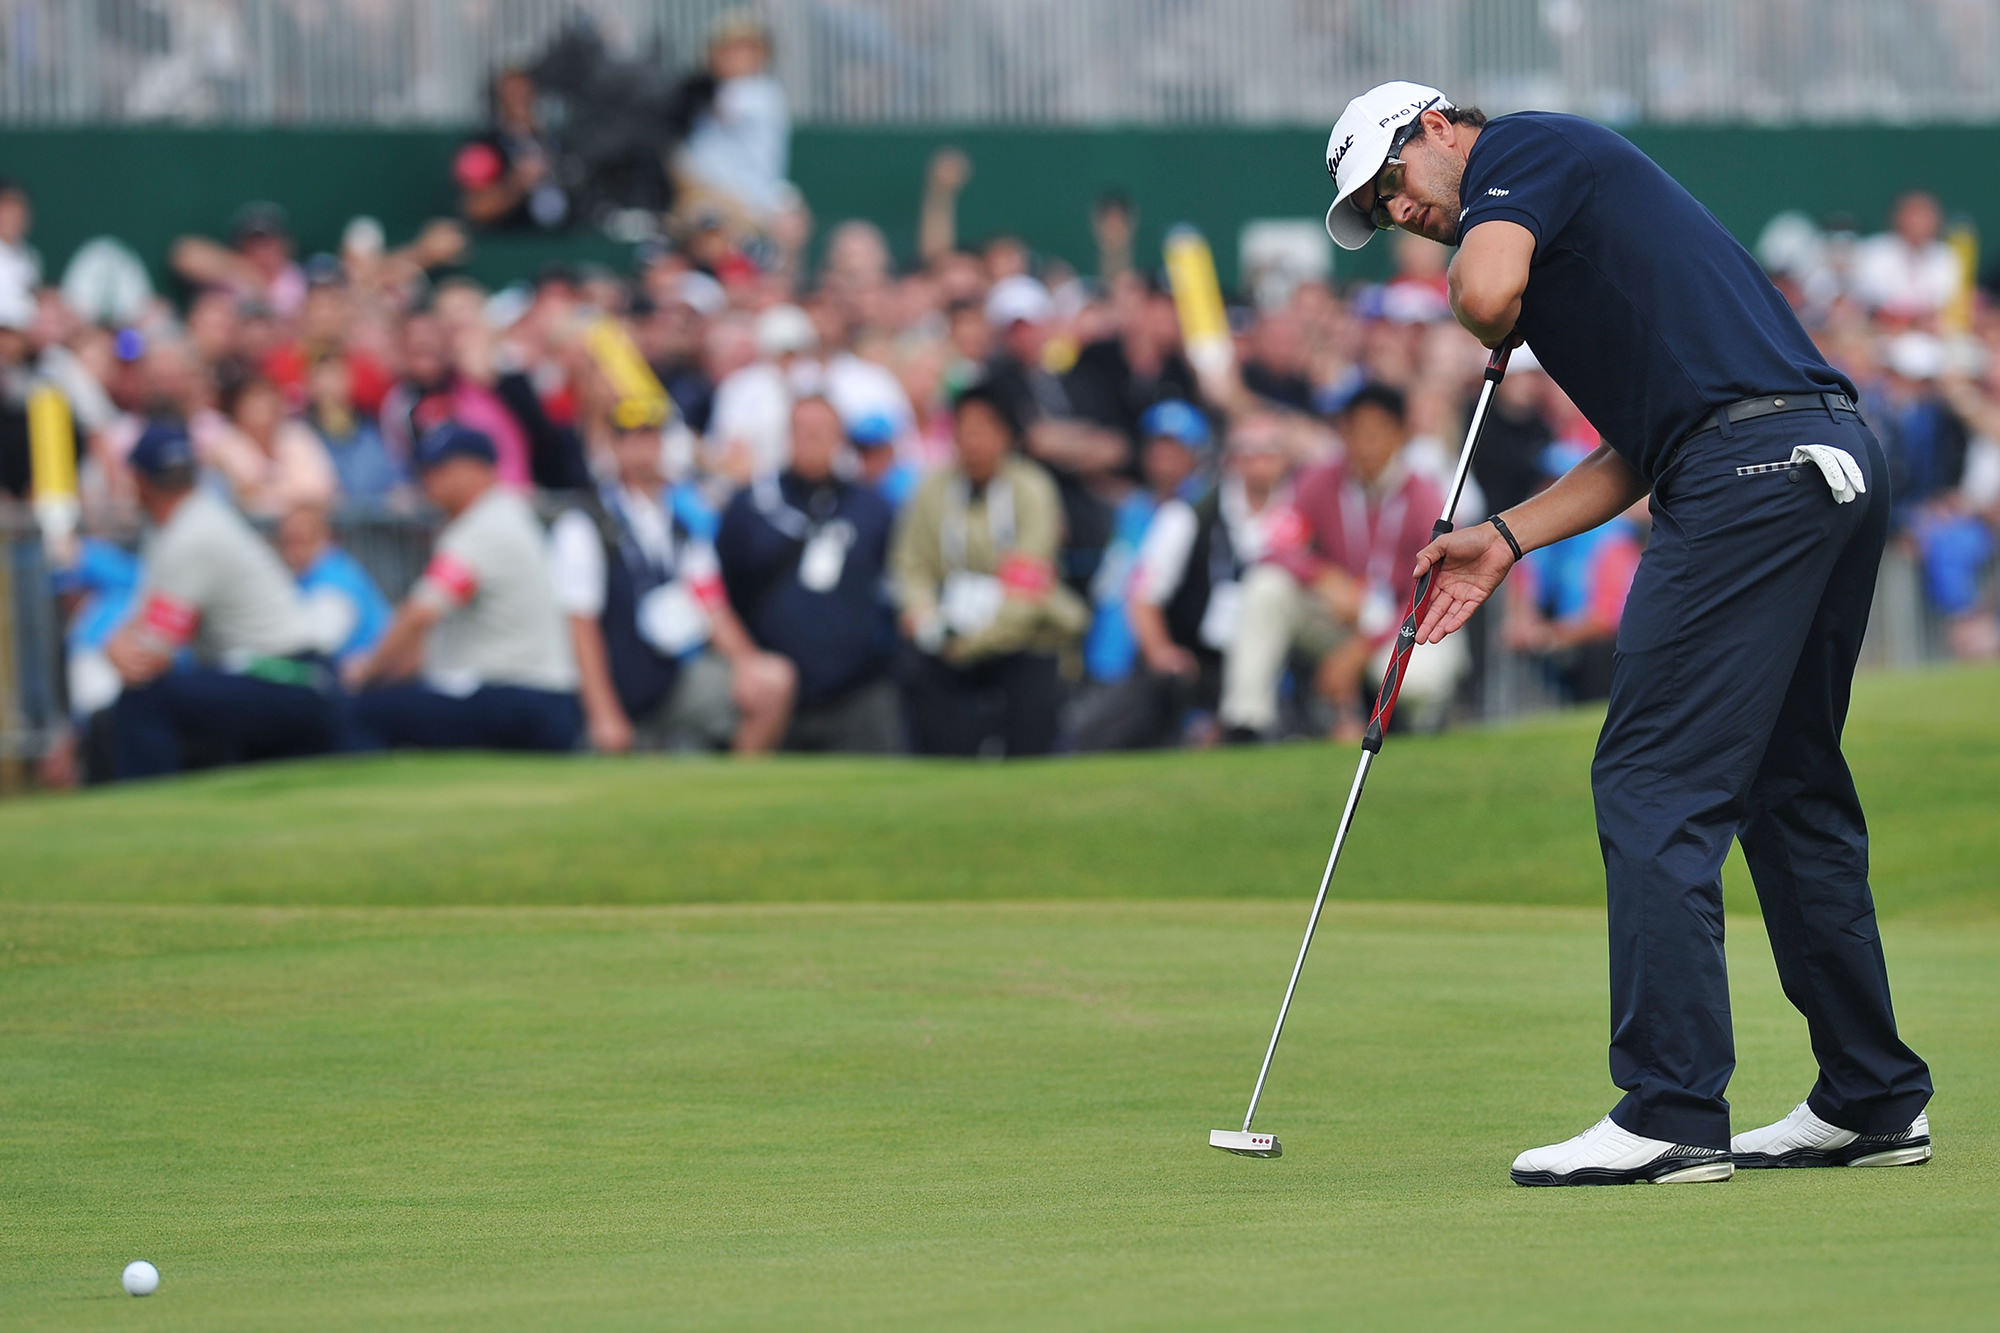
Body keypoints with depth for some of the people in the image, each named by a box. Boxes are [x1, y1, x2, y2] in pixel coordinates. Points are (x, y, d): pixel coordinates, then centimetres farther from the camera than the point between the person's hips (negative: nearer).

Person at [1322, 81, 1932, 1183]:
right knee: (1790, 788, 17)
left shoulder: (1520, 148, 2)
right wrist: (1505, 538, 20)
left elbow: (1486, 291, -19)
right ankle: (1873, 1102, 22)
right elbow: (1642, 450, 28)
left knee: (1655, 790, -9)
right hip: (1838, 465, 10)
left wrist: (1500, 339, 4)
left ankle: (1671, 1114, -12)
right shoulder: (1569, 202, 29)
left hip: (1751, 472, -10)